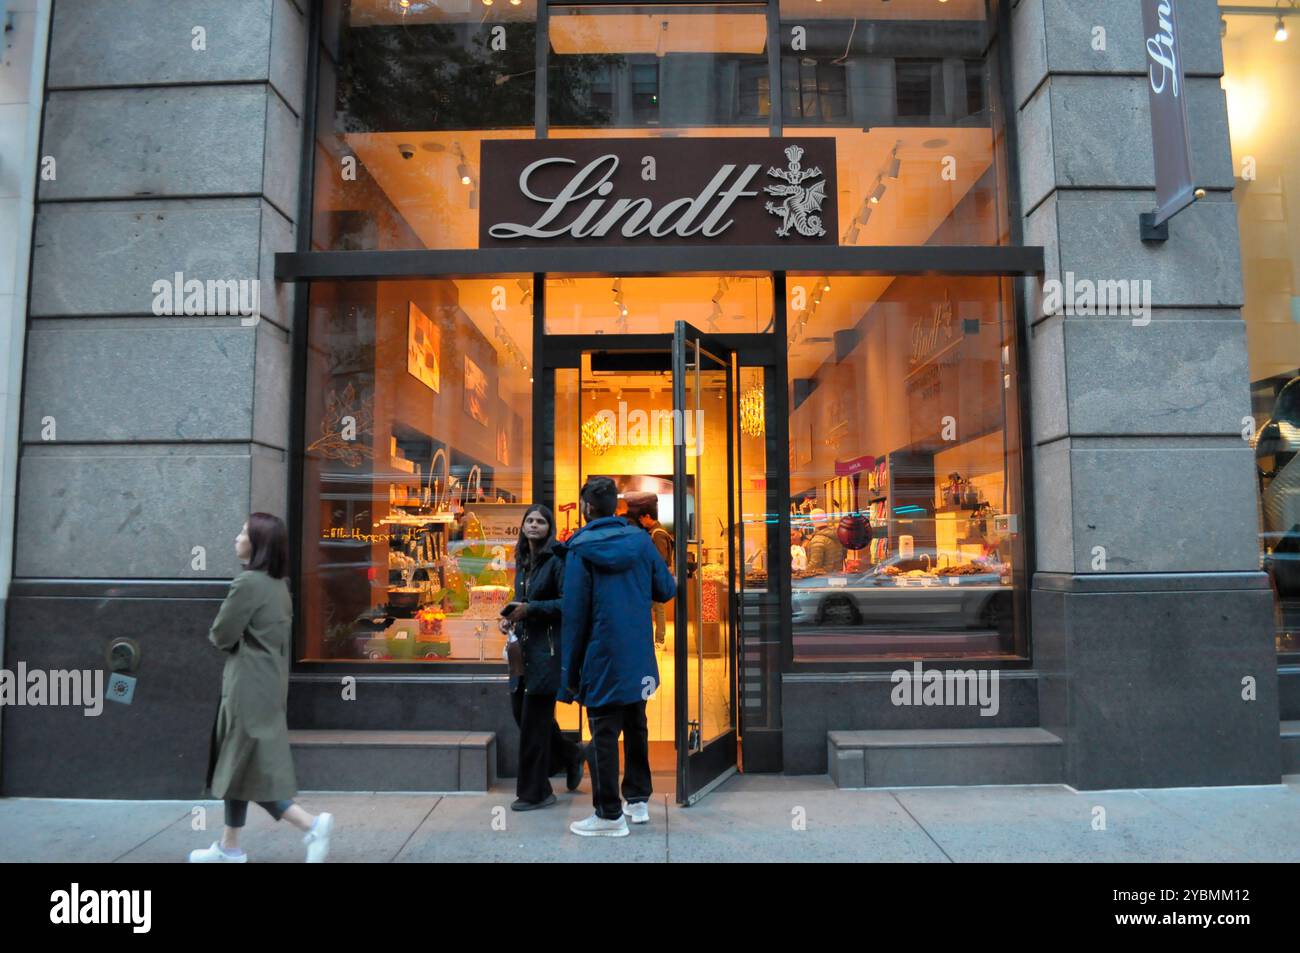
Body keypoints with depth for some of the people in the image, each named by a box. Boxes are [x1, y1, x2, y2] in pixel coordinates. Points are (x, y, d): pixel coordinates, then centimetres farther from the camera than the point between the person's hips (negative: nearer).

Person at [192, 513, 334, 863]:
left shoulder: (248, 583, -19)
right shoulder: (278, 585, 9)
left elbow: (221, 635, -13)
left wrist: (216, 637, 8)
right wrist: (235, 639, 5)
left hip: (249, 687, -9)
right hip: (266, 683, 9)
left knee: (248, 769, -1)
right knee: (240, 766, 17)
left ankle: (311, 824, -2)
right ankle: (229, 846, 28)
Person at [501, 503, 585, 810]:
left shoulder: (557, 560, -10)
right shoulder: (522, 561, 14)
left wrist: (530, 609, -20)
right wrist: (511, 617, 4)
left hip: (547, 648, -8)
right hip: (524, 645, 8)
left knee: (534, 718, -2)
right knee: (520, 709, 12)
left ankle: (535, 792, 13)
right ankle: (570, 756, 34)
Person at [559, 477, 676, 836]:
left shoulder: (580, 549, -9)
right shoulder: (640, 540, 2)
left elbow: (574, 614, -10)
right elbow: (665, 590, 5)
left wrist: (570, 671, -5)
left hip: (602, 659, -5)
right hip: (639, 658, 5)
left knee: (604, 733, 3)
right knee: (635, 727, 19)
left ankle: (609, 814, 10)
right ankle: (638, 800, 28)